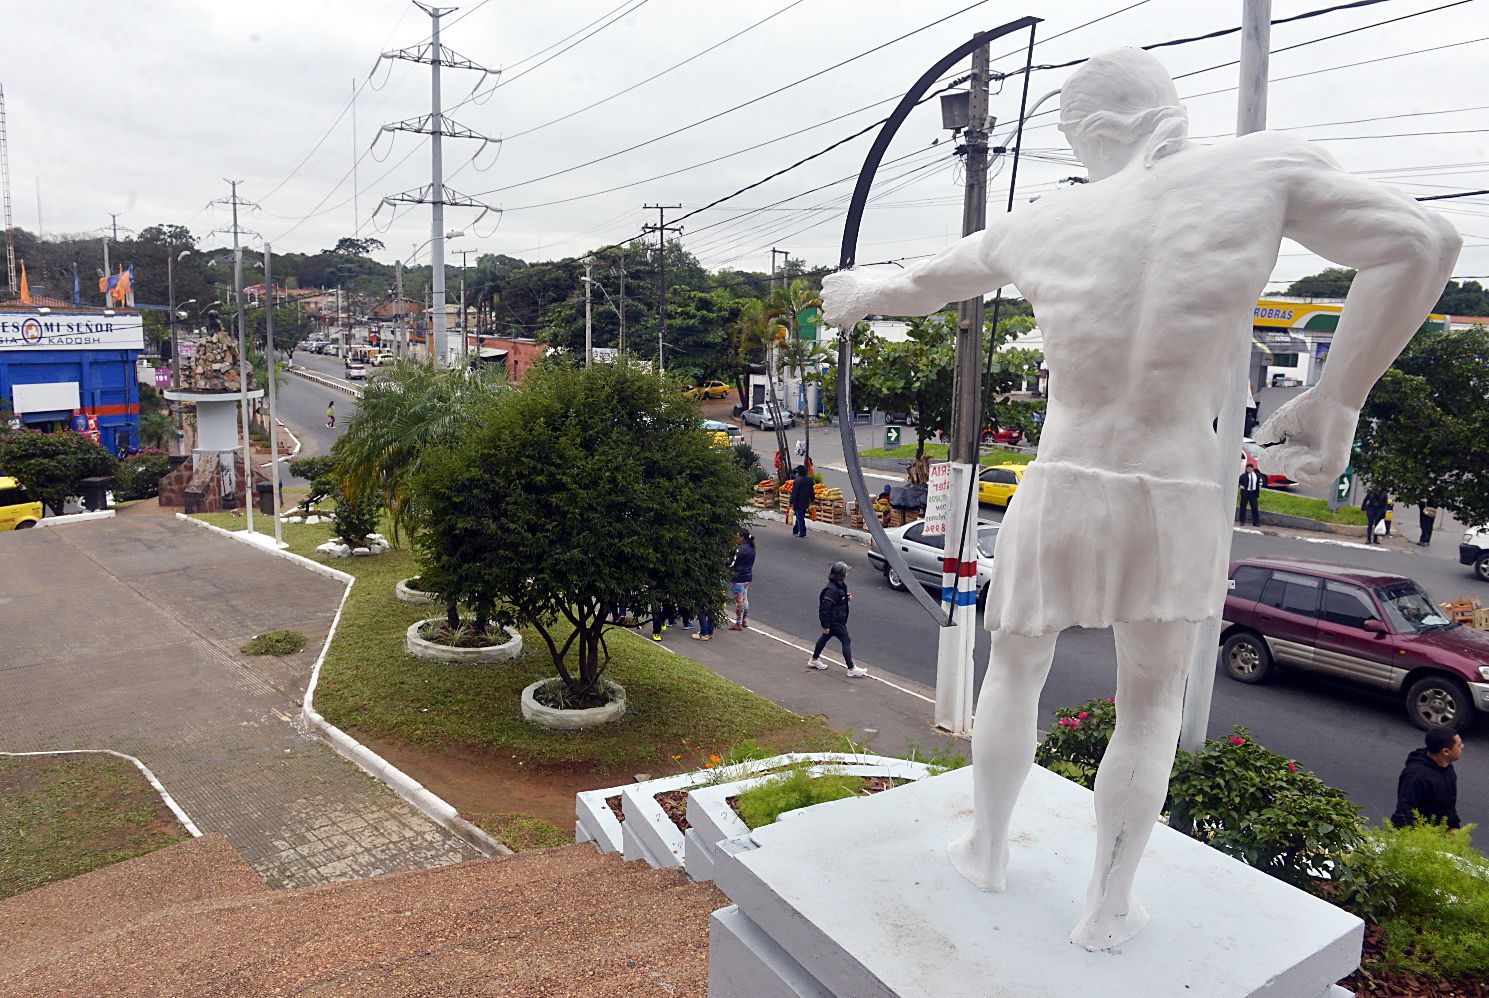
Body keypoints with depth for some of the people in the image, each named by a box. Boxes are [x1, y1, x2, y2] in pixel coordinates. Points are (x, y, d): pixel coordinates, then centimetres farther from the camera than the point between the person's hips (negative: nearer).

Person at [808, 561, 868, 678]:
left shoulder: (841, 585, 1)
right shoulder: (831, 589, -29)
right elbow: (824, 608, -26)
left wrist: (847, 597, -1)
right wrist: (825, 625, -22)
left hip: (839, 619, 10)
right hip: (834, 621, -10)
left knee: (825, 637, 22)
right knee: (846, 641, -3)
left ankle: (814, 660, 39)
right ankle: (851, 669, 6)